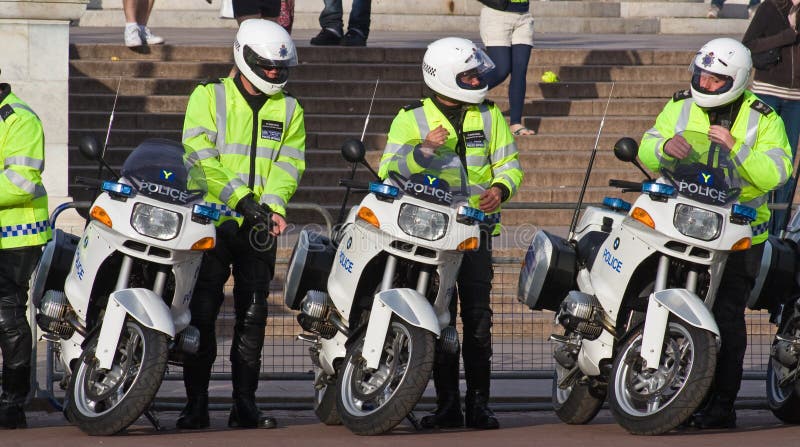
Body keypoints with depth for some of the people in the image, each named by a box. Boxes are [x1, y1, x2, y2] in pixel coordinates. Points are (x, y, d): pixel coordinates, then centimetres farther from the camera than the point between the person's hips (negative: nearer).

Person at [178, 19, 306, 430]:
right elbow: (199, 156, -8)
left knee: (252, 316, 3)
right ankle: (195, 404, 0)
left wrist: (273, 204, -15)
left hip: (259, 227, 3)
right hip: (212, 222, -3)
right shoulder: (208, 98, 2)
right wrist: (240, 199, -17)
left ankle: (244, 405, 6)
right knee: (202, 314, -4)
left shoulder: (288, 110, 14)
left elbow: (288, 163, 5)